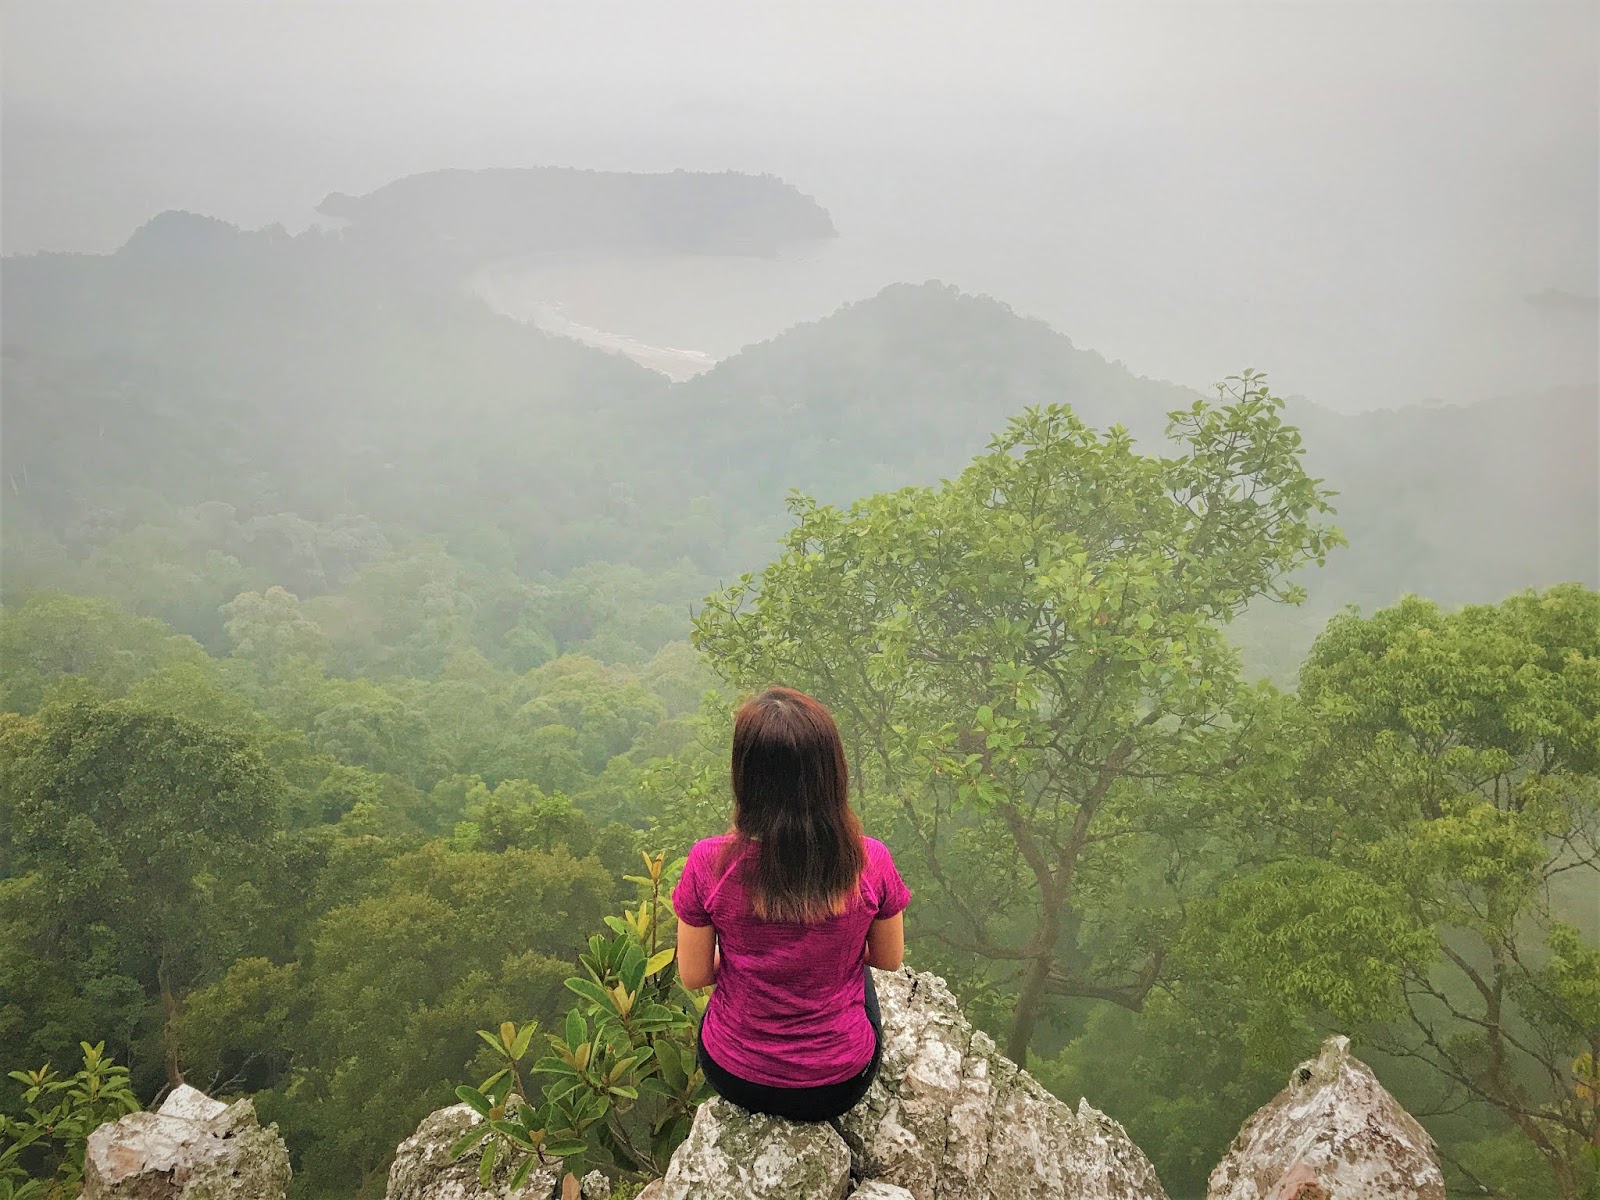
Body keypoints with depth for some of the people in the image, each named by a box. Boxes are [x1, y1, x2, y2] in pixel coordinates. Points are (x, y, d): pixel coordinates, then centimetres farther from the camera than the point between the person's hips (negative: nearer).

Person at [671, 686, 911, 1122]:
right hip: (840, 1085, 0)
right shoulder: (870, 863, -22)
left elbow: (693, 976, -10)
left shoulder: (710, 863, -24)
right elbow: (890, 960, -4)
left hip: (736, 1078, 0)